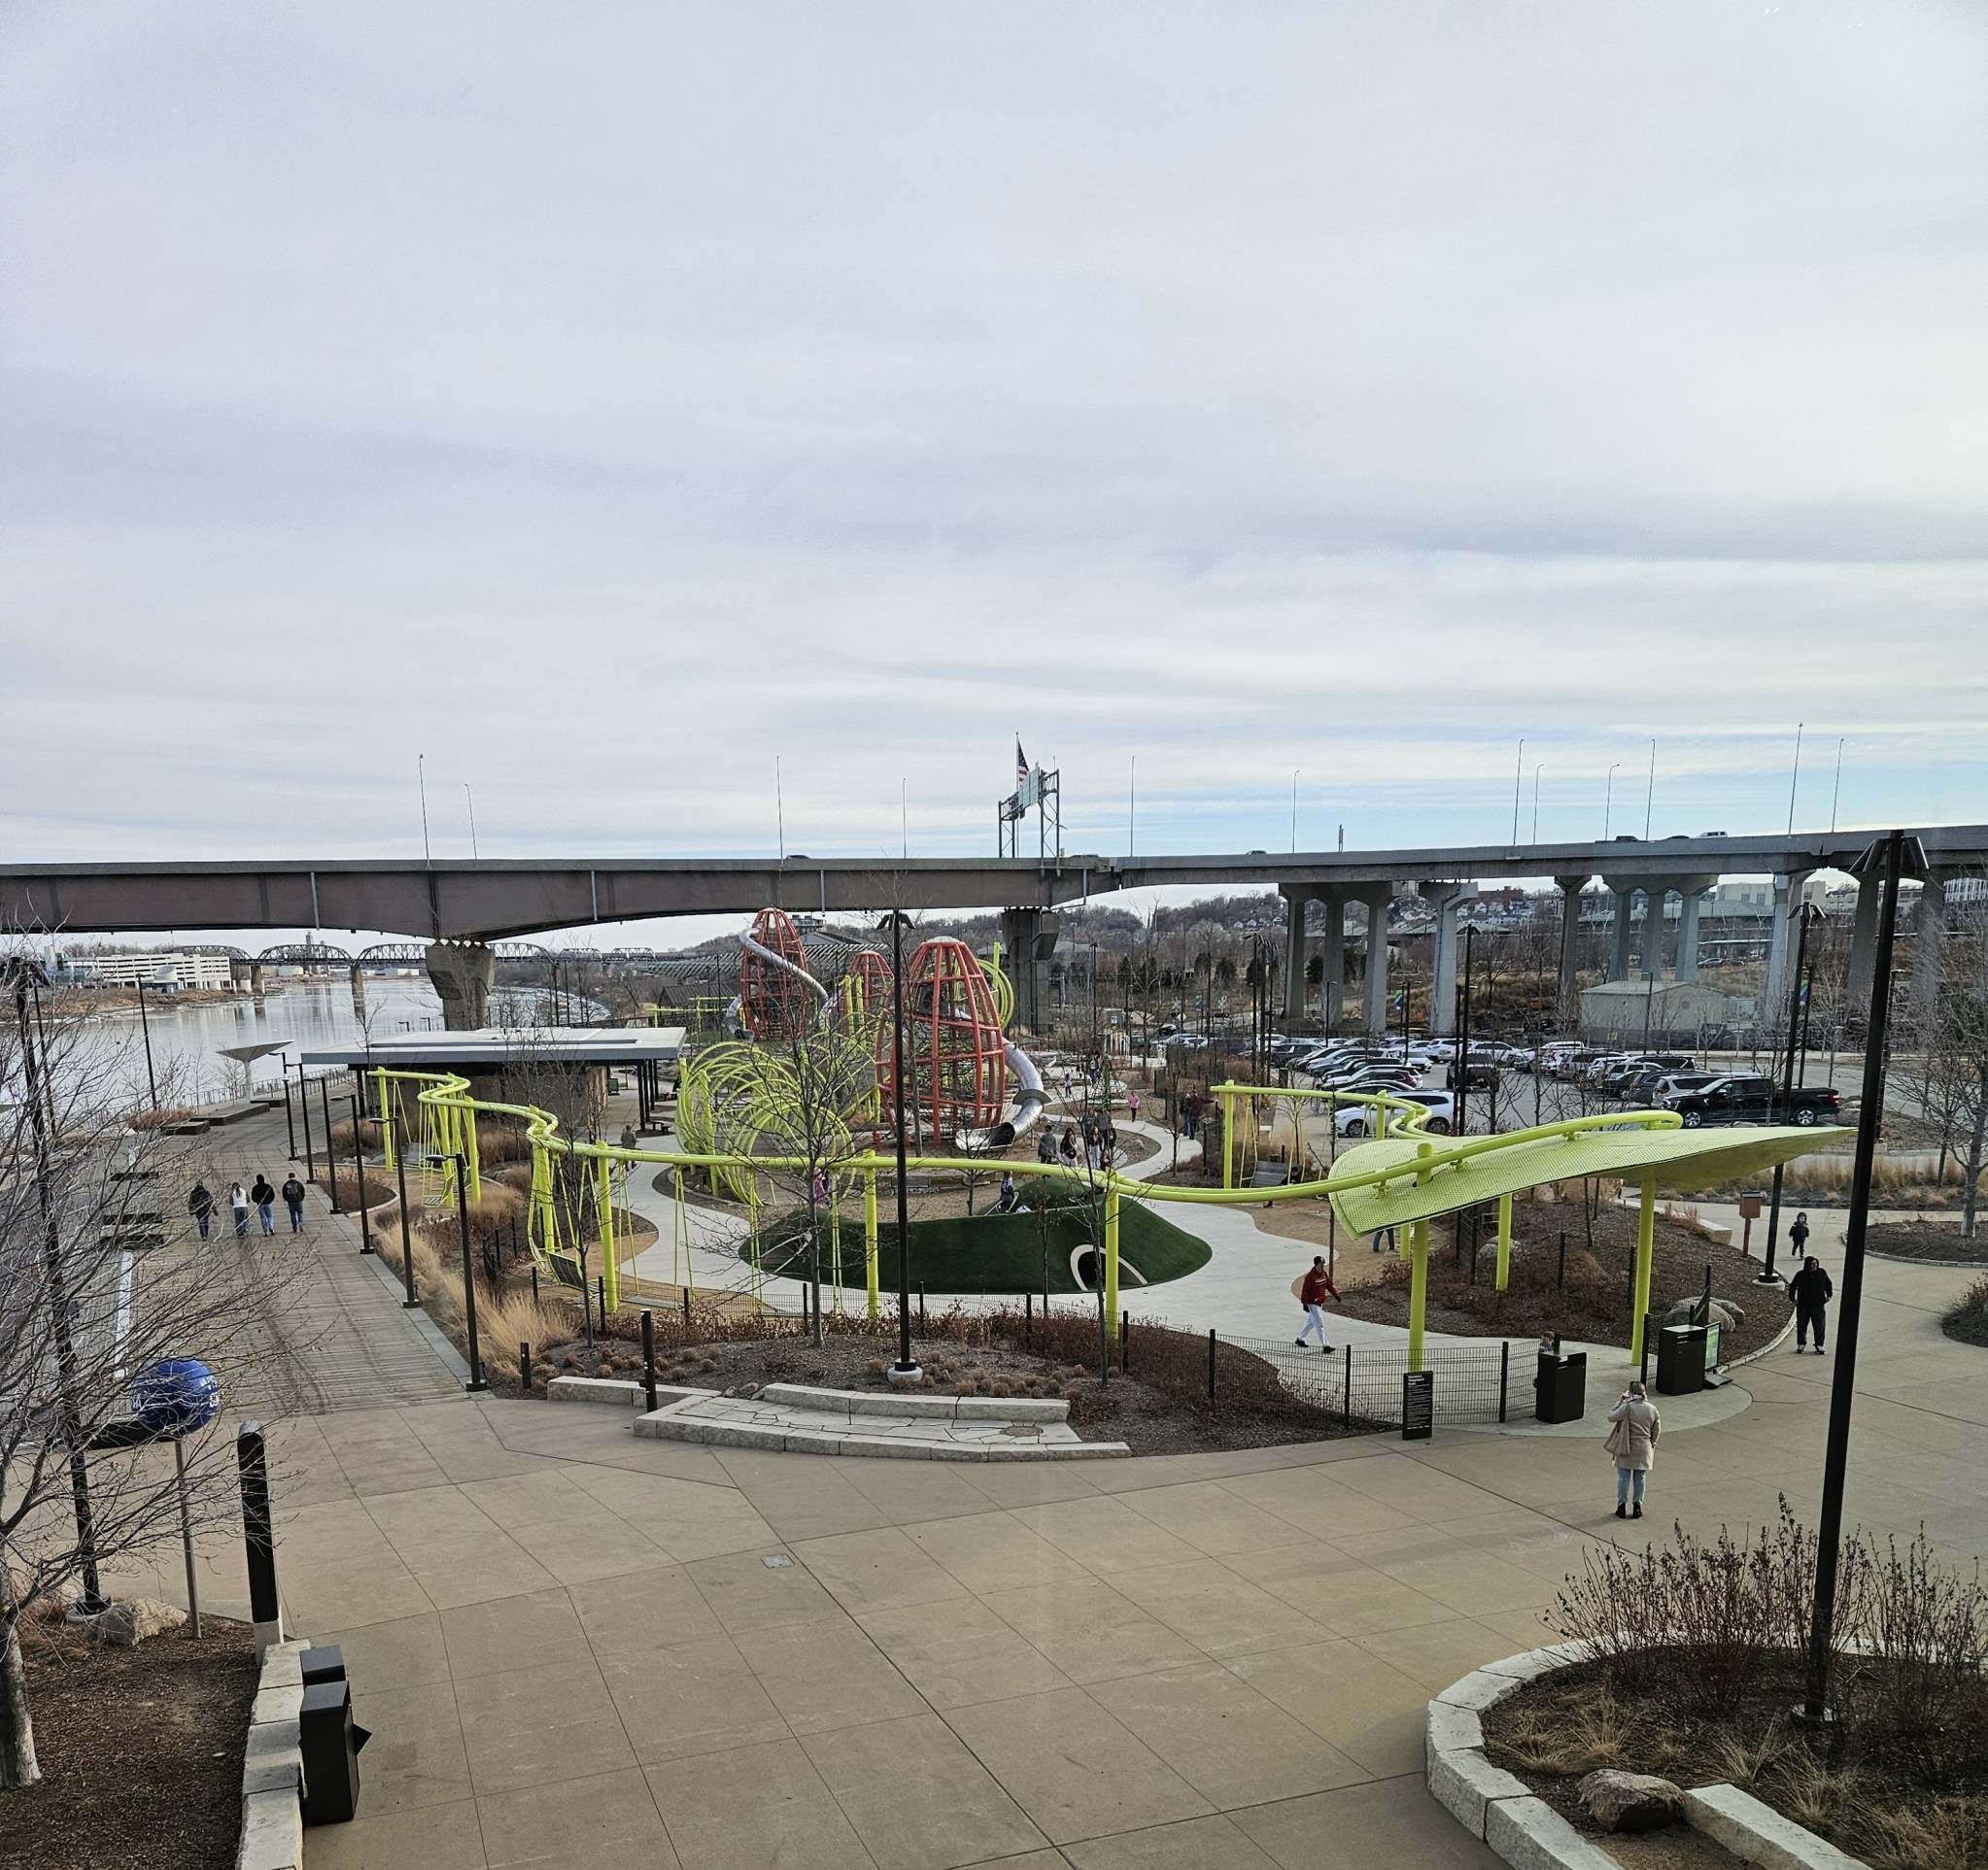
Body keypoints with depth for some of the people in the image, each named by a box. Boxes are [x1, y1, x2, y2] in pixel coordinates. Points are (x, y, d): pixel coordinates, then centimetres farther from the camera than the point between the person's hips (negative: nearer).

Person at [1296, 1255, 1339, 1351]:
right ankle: (1325, 1345, -6)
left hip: (1320, 1303, 9)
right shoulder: (1310, 1276, -20)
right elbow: (1305, 1290, -18)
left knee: (1311, 1322, 21)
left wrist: (1335, 1294, 3)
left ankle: (1300, 1339, 36)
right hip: (1312, 1303, -9)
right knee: (1320, 1325, -8)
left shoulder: (1324, 1274, 3)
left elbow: (1330, 1285, 14)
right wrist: (1305, 1304, -19)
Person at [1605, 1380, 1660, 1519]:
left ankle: (1622, 1507, 12)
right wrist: (1652, 1443, 20)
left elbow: (1611, 1417, -9)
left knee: (1623, 1477, 8)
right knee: (1640, 1478, 13)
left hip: (1627, 1448, -3)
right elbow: (1656, 1429, 6)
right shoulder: (1652, 1408, -3)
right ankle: (1637, 1508, 18)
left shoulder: (1627, 1407, -17)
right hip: (1644, 1449, 3)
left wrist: (1620, 1401, -4)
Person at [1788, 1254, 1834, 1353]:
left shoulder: (1822, 1273, 0)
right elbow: (1792, 1286, 5)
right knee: (1801, 1326, 7)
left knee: (1819, 1326, 2)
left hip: (1818, 1305, 1)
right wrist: (1793, 1298, 3)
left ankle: (1819, 1345, 14)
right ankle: (1801, 1345, 19)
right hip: (1803, 1306, -1)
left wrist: (1829, 1295, 12)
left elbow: (1828, 1284, 18)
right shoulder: (1801, 1275, -7)